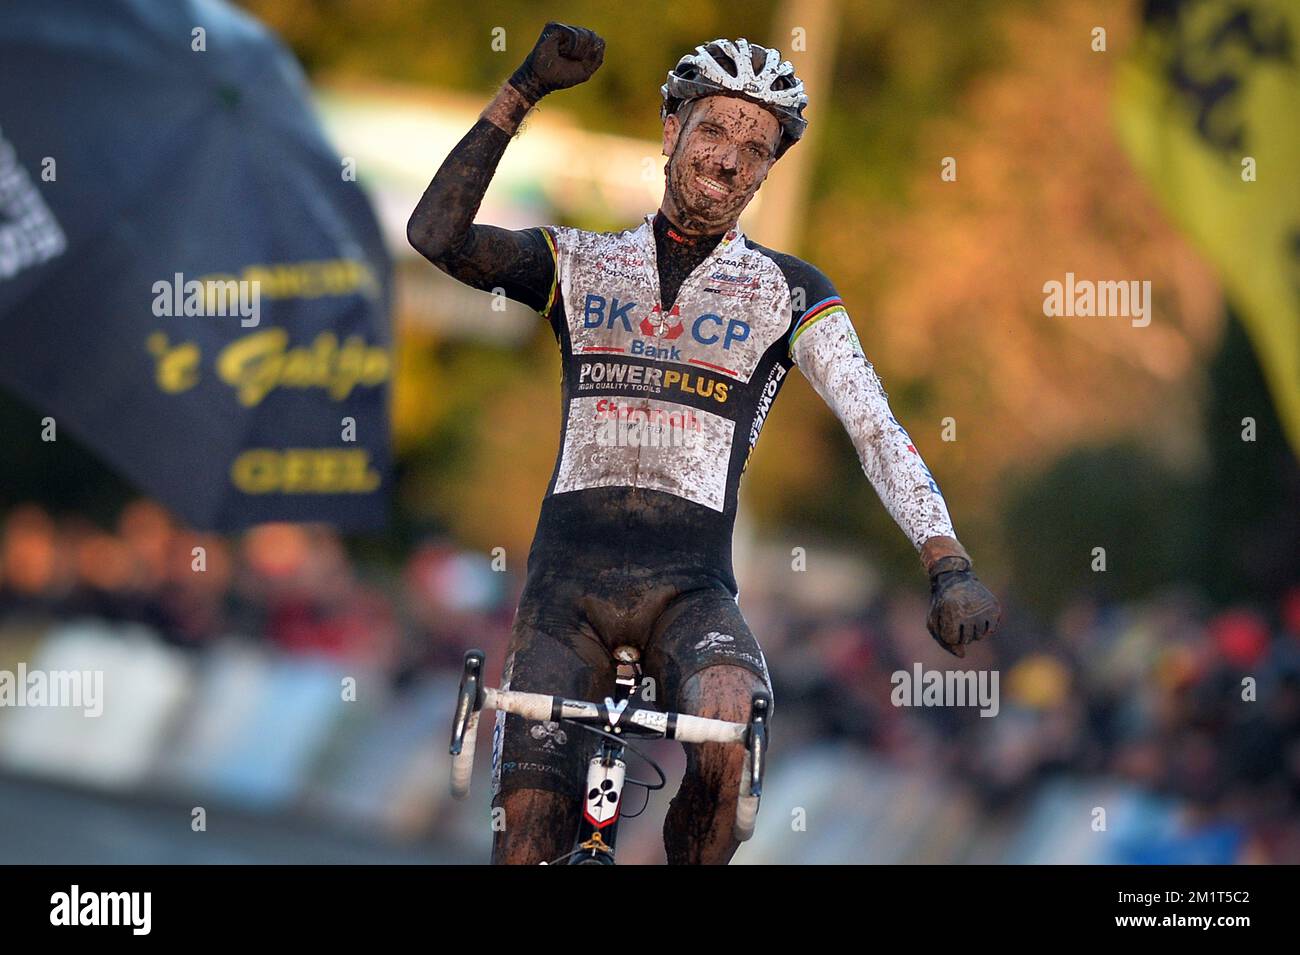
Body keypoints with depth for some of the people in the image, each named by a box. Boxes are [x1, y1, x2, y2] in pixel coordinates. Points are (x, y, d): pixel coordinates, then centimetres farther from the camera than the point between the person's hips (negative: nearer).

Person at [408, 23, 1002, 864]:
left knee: (727, 730, -34)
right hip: (569, 576, 1)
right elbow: (437, 236, -5)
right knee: (532, 835, -11)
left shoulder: (788, 292, 8)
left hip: (690, 584, -1)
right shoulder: (581, 263, 11)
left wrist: (949, 565, -21)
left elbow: (877, 430, -4)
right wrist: (522, 93, -12)